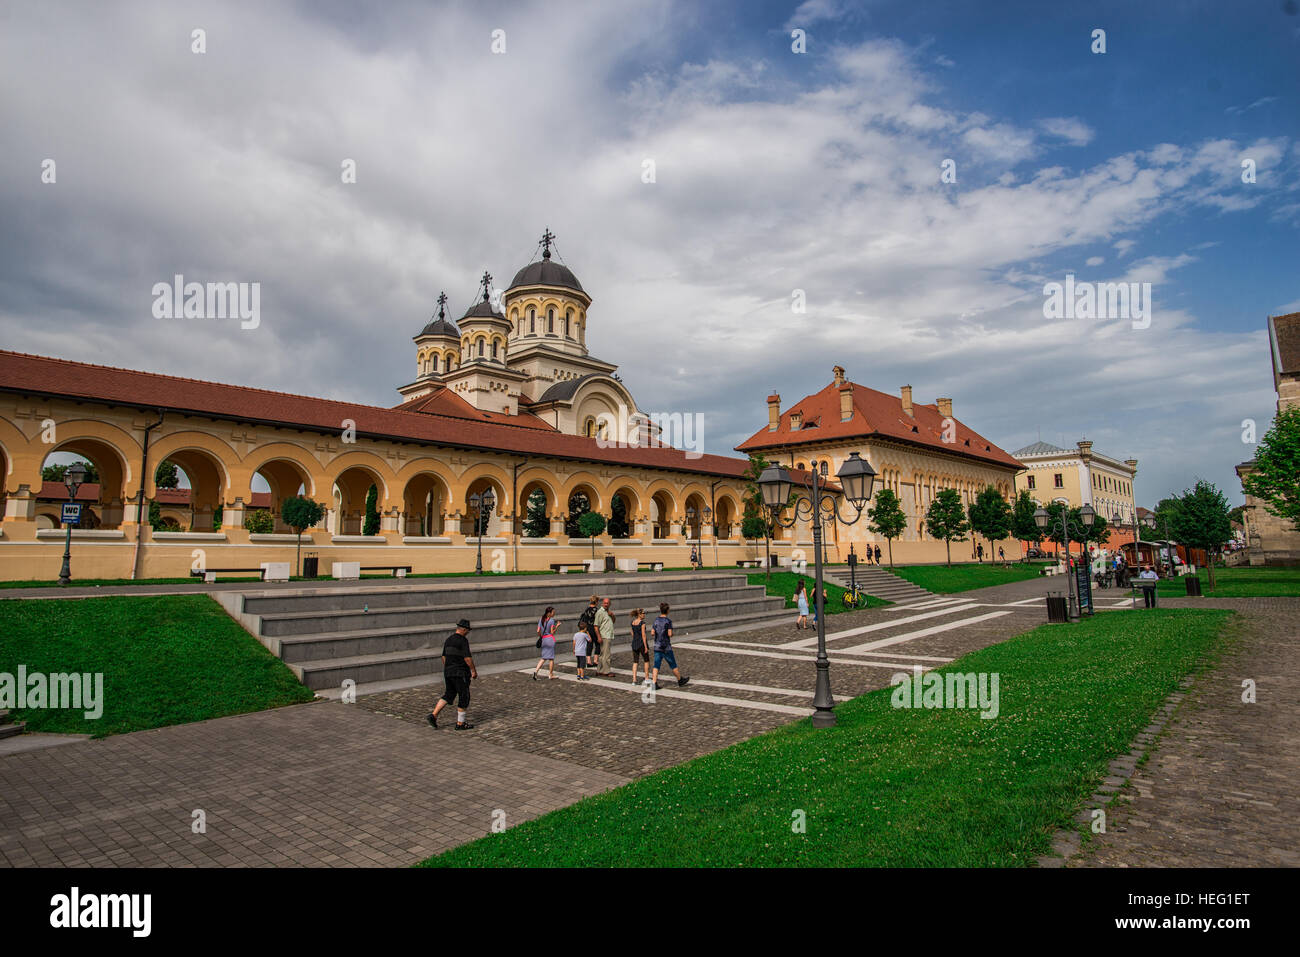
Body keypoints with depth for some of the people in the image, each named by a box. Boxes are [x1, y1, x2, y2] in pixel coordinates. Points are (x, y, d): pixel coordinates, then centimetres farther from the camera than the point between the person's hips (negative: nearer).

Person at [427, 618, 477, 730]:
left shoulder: (448, 639, 11)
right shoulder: (463, 640, -14)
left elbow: (444, 657, 16)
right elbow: (467, 658, -19)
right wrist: (474, 670, -9)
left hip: (448, 672, 8)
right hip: (460, 673, -8)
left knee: (448, 695, 16)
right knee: (464, 697, 3)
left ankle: (433, 715, 3)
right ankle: (460, 723, 8)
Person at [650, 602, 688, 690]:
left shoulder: (656, 620, 3)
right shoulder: (668, 621, -12)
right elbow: (670, 634, -18)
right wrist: (672, 634, 3)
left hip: (657, 647, 4)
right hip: (666, 647, -4)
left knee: (656, 665, 3)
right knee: (673, 665, 10)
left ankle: (654, 683, -5)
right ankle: (680, 681, 25)